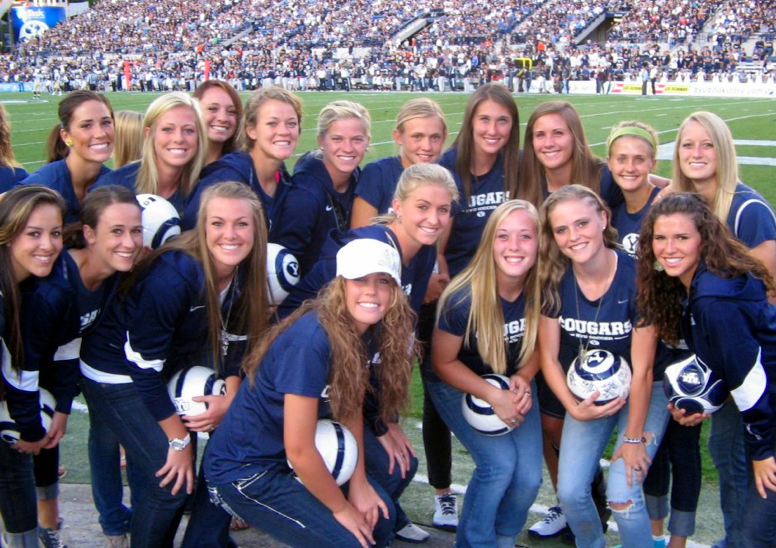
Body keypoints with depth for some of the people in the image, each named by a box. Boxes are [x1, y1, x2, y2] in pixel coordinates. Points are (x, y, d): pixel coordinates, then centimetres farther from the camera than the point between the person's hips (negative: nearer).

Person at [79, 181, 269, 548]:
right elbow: (144, 365, -26)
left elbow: (233, 339, 2)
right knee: (171, 479, -13)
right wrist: (178, 439, -18)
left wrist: (230, 398, -14)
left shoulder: (245, 273, -12)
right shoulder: (173, 276, -32)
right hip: (117, 372, -7)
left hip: (176, 362, 7)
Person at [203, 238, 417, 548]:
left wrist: (359, 484, 0)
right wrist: (341, 508, -13)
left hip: (291, 458, 8)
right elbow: (298, 451, -27)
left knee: (380, 519, 7)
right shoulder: (312, 339, -30)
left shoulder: (367, 331, -6)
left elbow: (351, 408, 5)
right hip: (244, 470, -8)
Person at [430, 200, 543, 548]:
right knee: (499, 462, -20)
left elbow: (539, 345, 1)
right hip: (459, 384, -3)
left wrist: (523, 379, -18)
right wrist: (494, 397, -24)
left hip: (514, 382, 4)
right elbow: (443, 363, -15)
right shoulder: (464, 299, -29)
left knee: (529, 476, -9)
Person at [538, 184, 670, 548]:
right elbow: (549, 356, -3)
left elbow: (642, 368, -18)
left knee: (622, 494, -15)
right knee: (570, 491, -5)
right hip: (588, 391, 4)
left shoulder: (637, 276, -25)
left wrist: (634, 436, -11)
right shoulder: (553, 280, -15)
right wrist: (574, 407, -15)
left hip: (644, 391, -3)